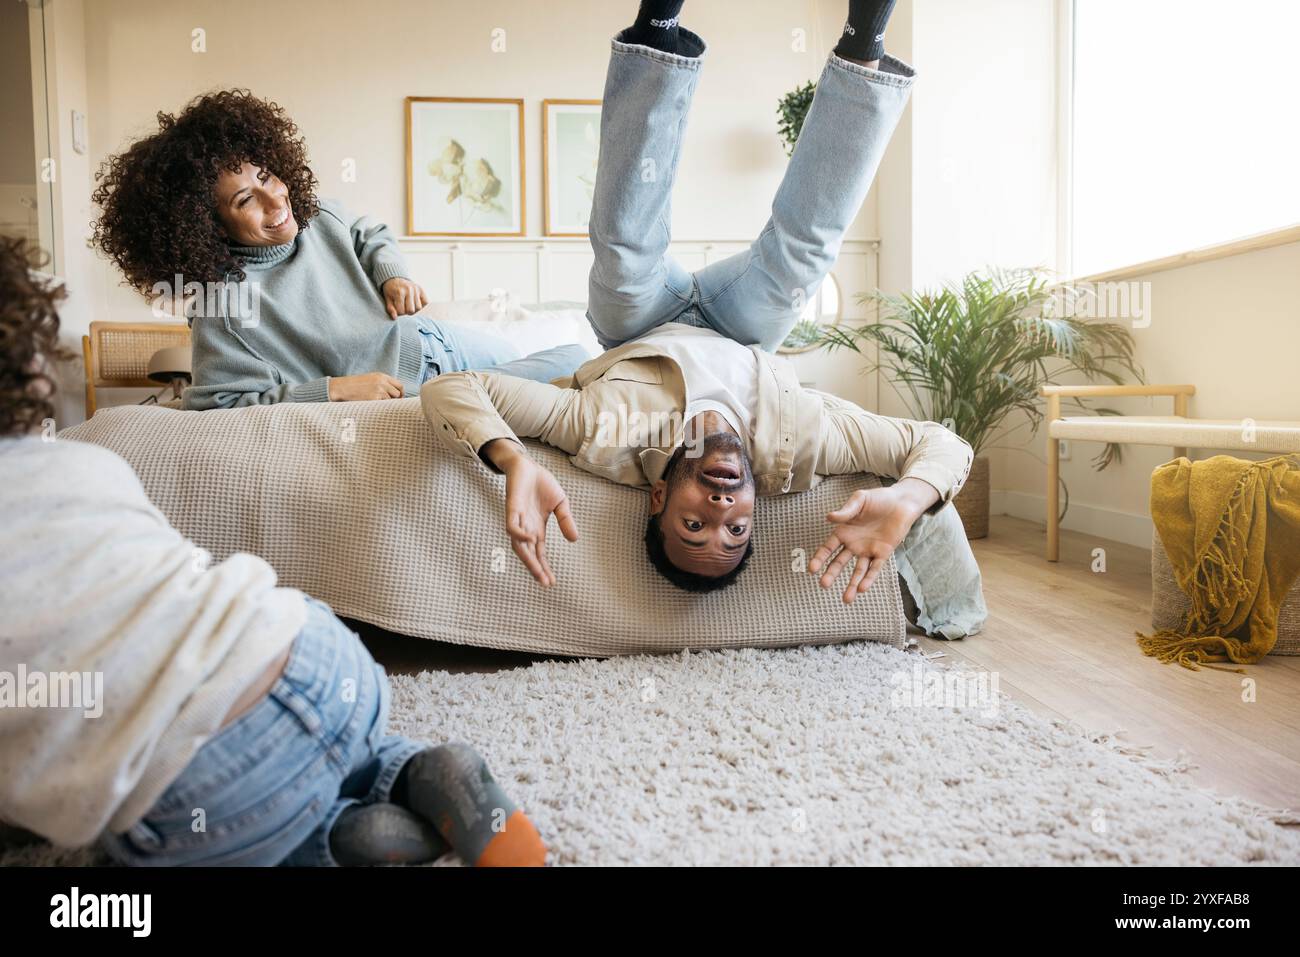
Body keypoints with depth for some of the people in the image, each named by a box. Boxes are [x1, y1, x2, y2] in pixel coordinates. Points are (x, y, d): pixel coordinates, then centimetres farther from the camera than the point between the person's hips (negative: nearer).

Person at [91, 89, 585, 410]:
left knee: (580, 357, 21)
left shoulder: (319, 216, -3)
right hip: (407, 397, -8)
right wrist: (337, 389, -27)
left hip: (441, 343, 8)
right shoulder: (222, 307, -23)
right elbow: (221, 402, -24)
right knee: (575, 367, -8)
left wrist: (393, 274, -5)